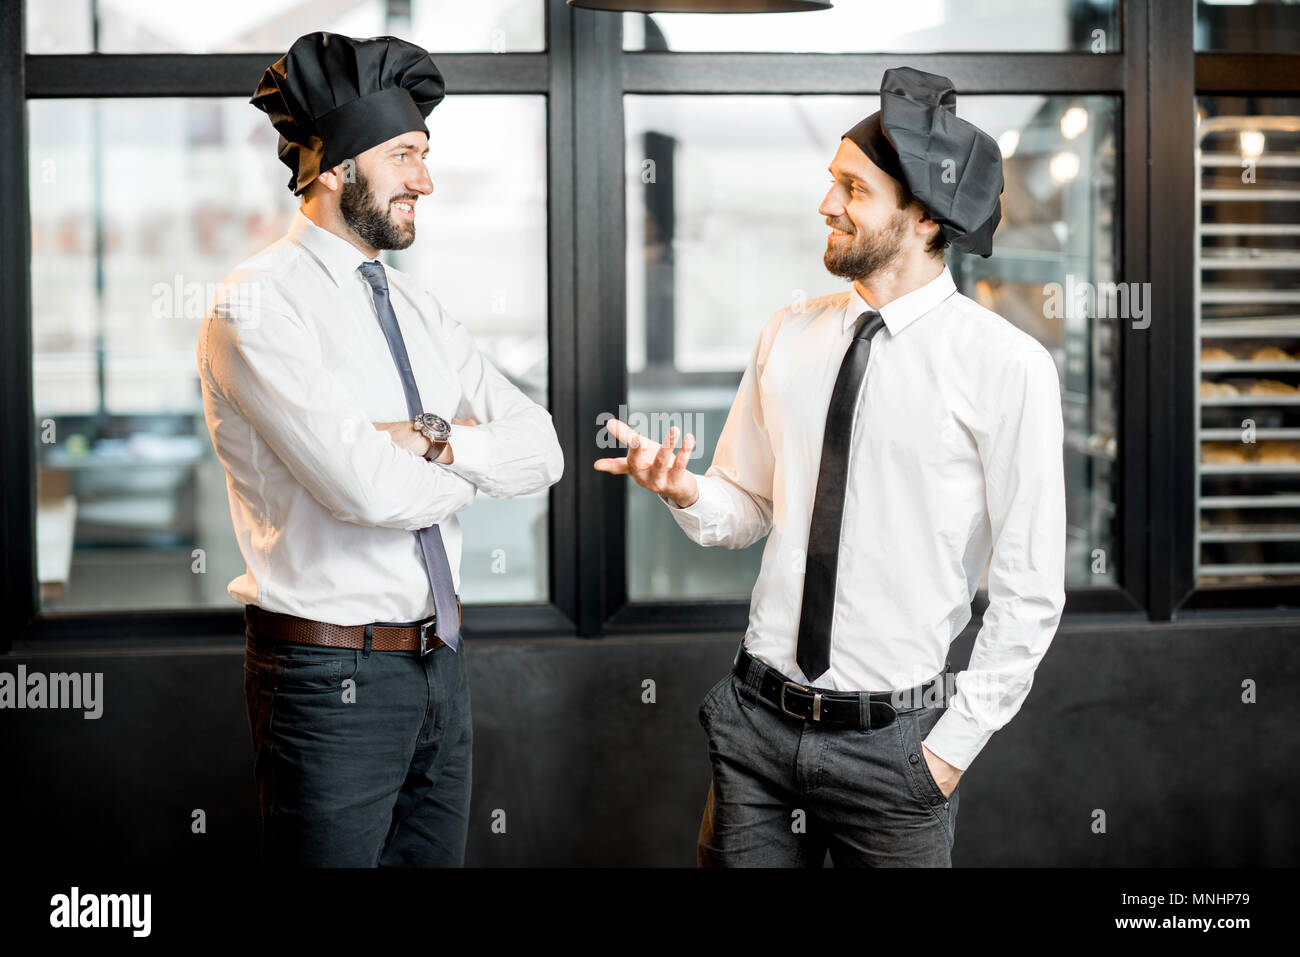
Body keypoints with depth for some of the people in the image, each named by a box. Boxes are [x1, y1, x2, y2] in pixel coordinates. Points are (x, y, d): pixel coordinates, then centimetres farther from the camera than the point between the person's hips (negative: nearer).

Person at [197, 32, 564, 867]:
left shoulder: (415, 306, 12)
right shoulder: (258, 306, -13)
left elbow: (542, 450, 5)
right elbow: (367, 489, -24)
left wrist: (435, 439, -14)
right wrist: (477, 460, -5)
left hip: (439, 662, 7)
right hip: (332, 676, -7)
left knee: (436, 858, 16)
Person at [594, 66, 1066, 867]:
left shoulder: (1007, 367, -9)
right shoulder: (788, 338, 5)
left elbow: (1031, 590, -7)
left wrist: (955, 743, -8)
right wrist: (685, 492, -7)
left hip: (893, 741, -4)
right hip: (759, 719, 4)